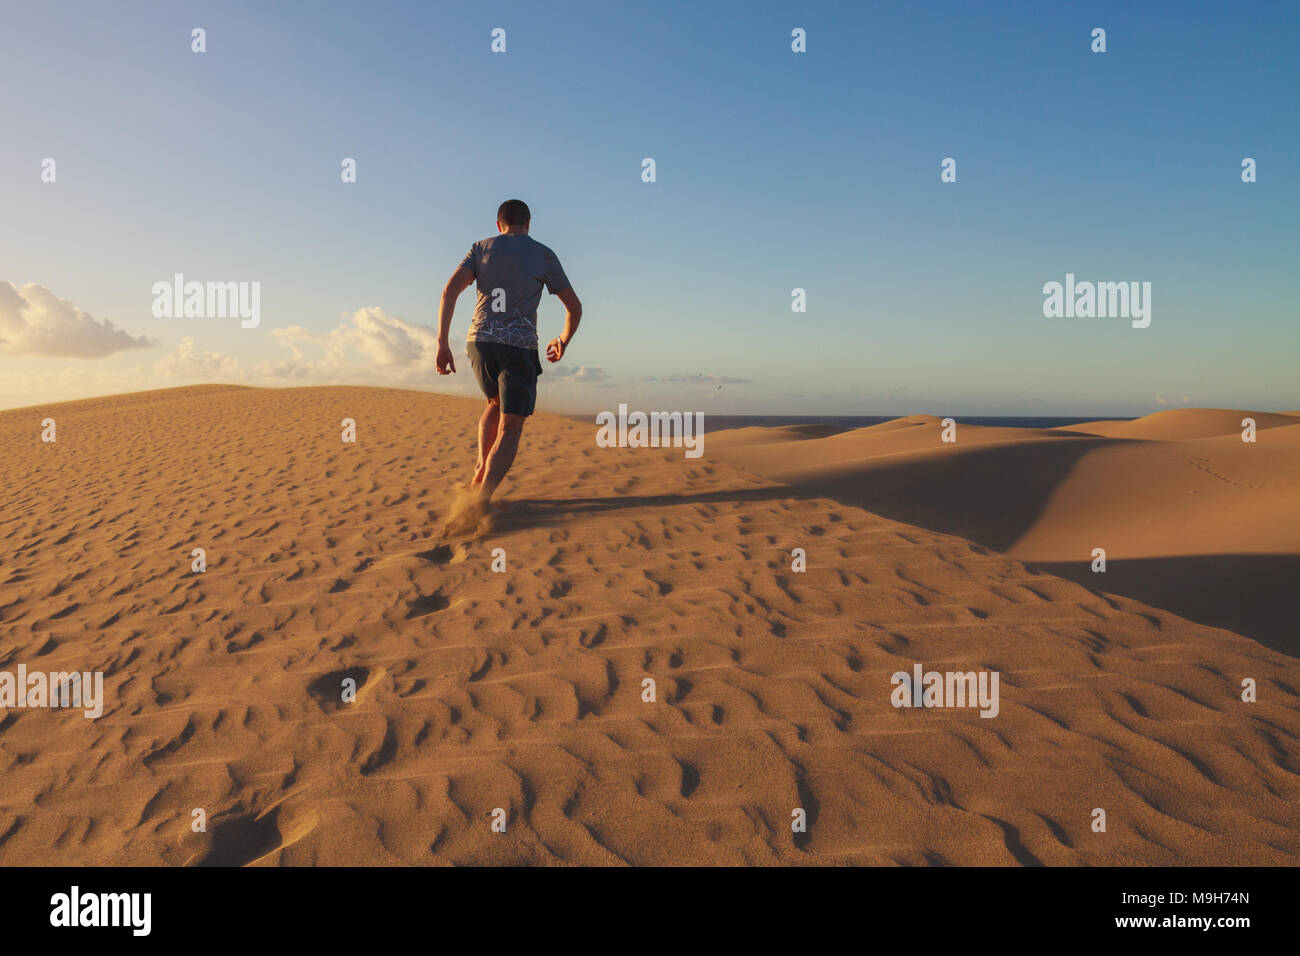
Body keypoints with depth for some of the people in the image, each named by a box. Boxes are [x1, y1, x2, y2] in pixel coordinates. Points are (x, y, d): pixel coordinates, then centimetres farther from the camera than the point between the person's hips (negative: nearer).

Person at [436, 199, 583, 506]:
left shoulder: (481, 248, 13)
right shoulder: (544, 255, 10)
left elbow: (449, 291, -2)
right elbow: (575, 307, 12)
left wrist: (442, 344, -2)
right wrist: (563, 341, 30)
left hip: (480, 341, 3)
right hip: (520, 345, -3)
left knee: (496, 403, 30)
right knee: (510, 429, -1)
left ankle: (482, 468, 14)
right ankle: (481, 499, -19)